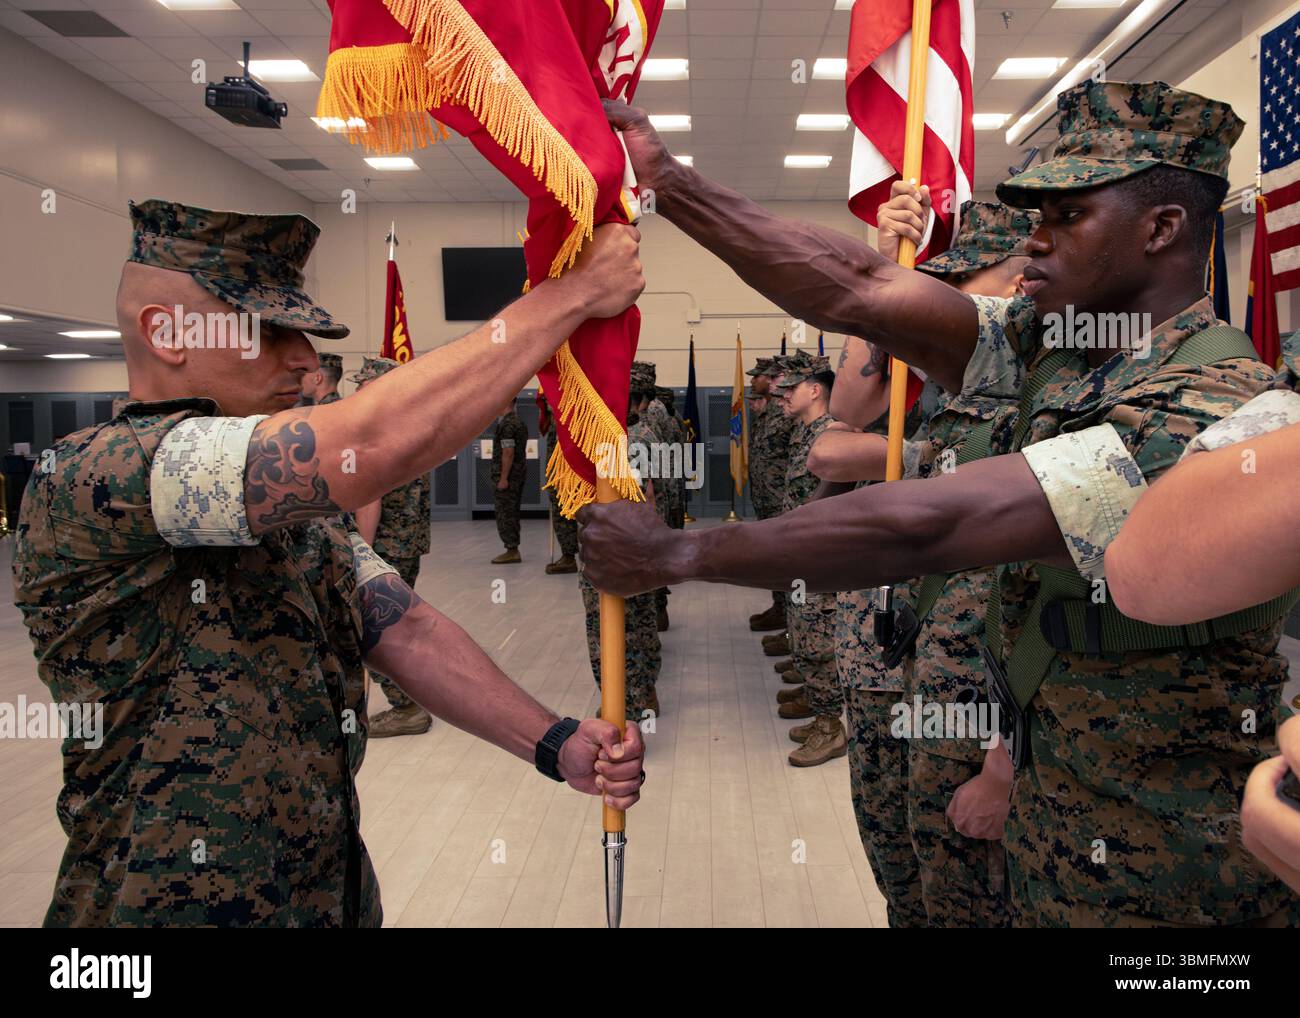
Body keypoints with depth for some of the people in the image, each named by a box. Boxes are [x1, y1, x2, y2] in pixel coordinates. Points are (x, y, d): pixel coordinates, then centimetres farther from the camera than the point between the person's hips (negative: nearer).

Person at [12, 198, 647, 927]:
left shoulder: (301, 507, 7)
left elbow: (407, 630, 1)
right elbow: (375, 445, -32)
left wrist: (553, 744, -12)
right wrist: (573, 292, -24)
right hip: (179, 904, -8)